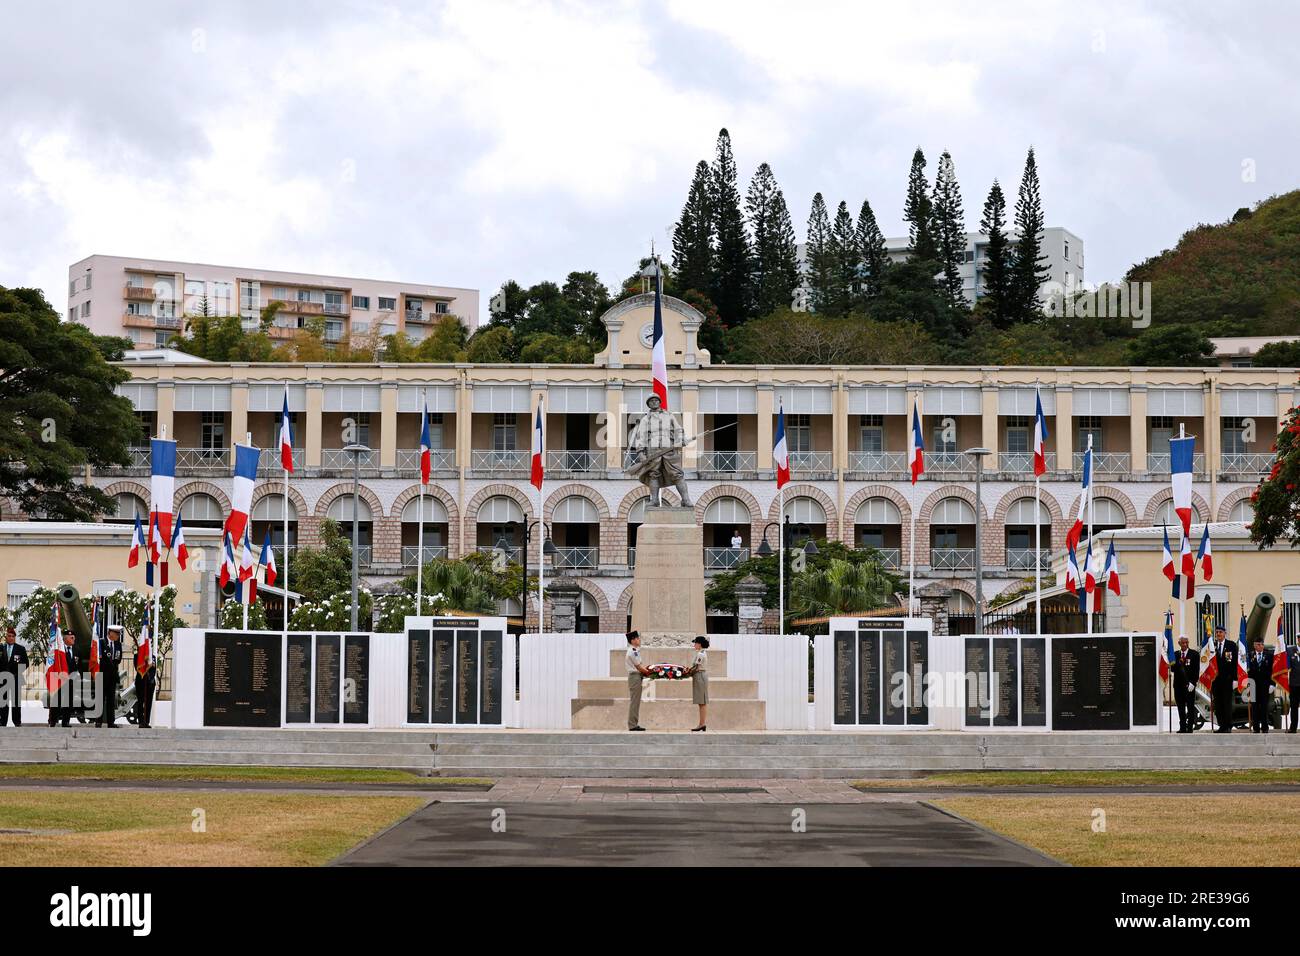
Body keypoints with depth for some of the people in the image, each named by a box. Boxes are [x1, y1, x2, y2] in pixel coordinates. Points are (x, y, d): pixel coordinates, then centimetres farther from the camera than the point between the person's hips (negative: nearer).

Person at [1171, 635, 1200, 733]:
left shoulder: (1194, 655, 1)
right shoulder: (1175, 654, 11)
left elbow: (1196, 671, -3)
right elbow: (1173, 669, 6)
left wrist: (1193, 683, -12)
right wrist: (1179, 663, -13)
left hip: (1189, 685, -3)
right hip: (1178, 685, 3)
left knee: (1190, 708, -1)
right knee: (1181, 708, 5)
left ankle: (1190, 727, 1)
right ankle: (1182, 727, 10)